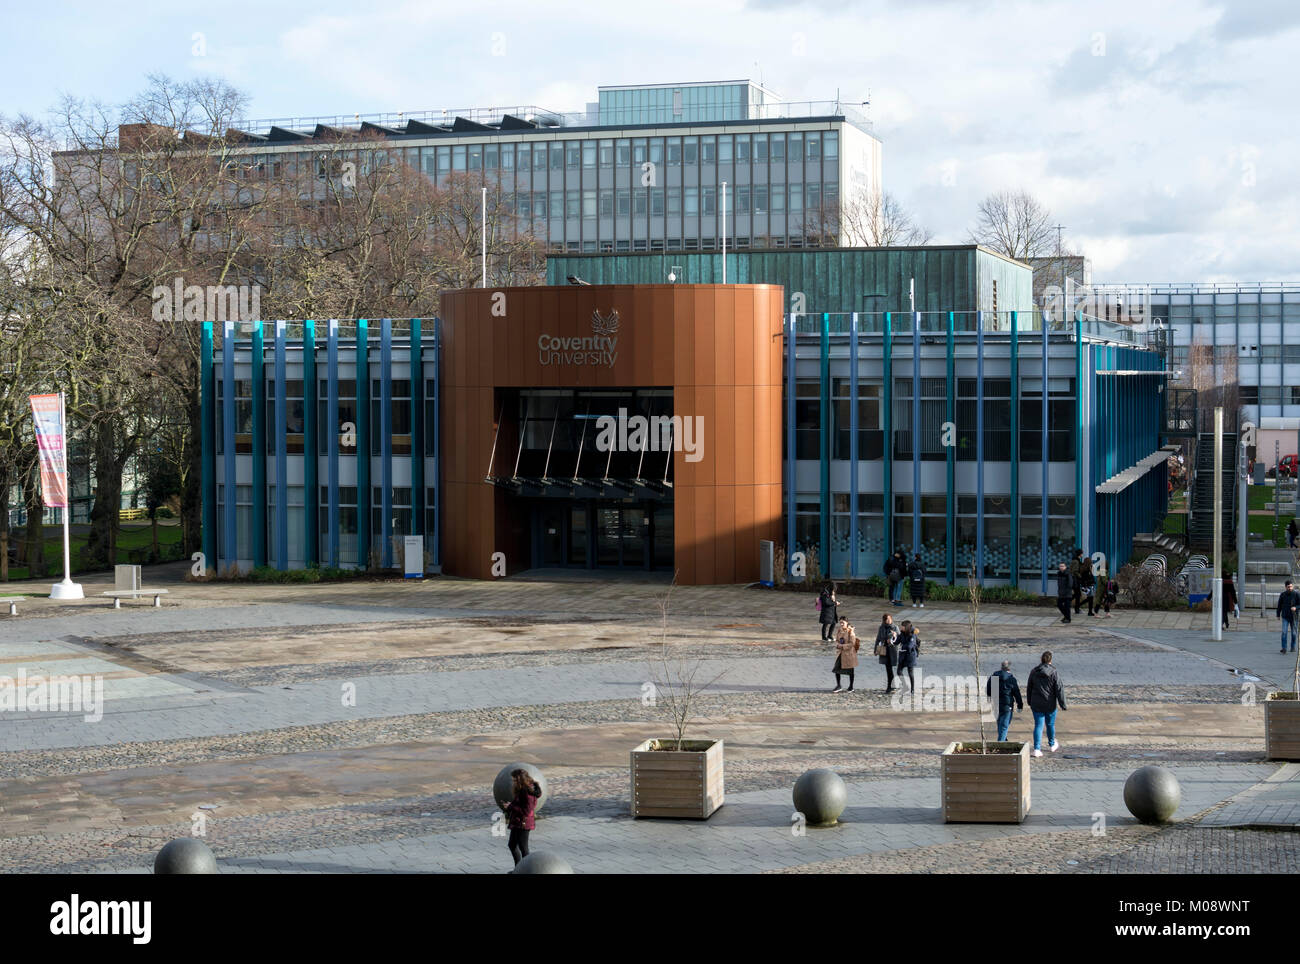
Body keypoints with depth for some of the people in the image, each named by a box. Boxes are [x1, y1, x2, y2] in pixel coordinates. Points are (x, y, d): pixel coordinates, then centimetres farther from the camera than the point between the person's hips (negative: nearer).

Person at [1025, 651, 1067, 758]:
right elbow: (1059, 689, -10)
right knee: (1050, 724, 17)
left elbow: (1029, 688, 10)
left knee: (1038, 725, 2)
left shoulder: (1034, 672, 1)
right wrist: (1062, 704, -5)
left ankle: (1037, 749, -7)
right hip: (1050, 705, -2)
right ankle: (1052, 745, 36)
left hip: (1036, 705, 2)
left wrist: (1030, 703, 21)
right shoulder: (1054, 673, -10)